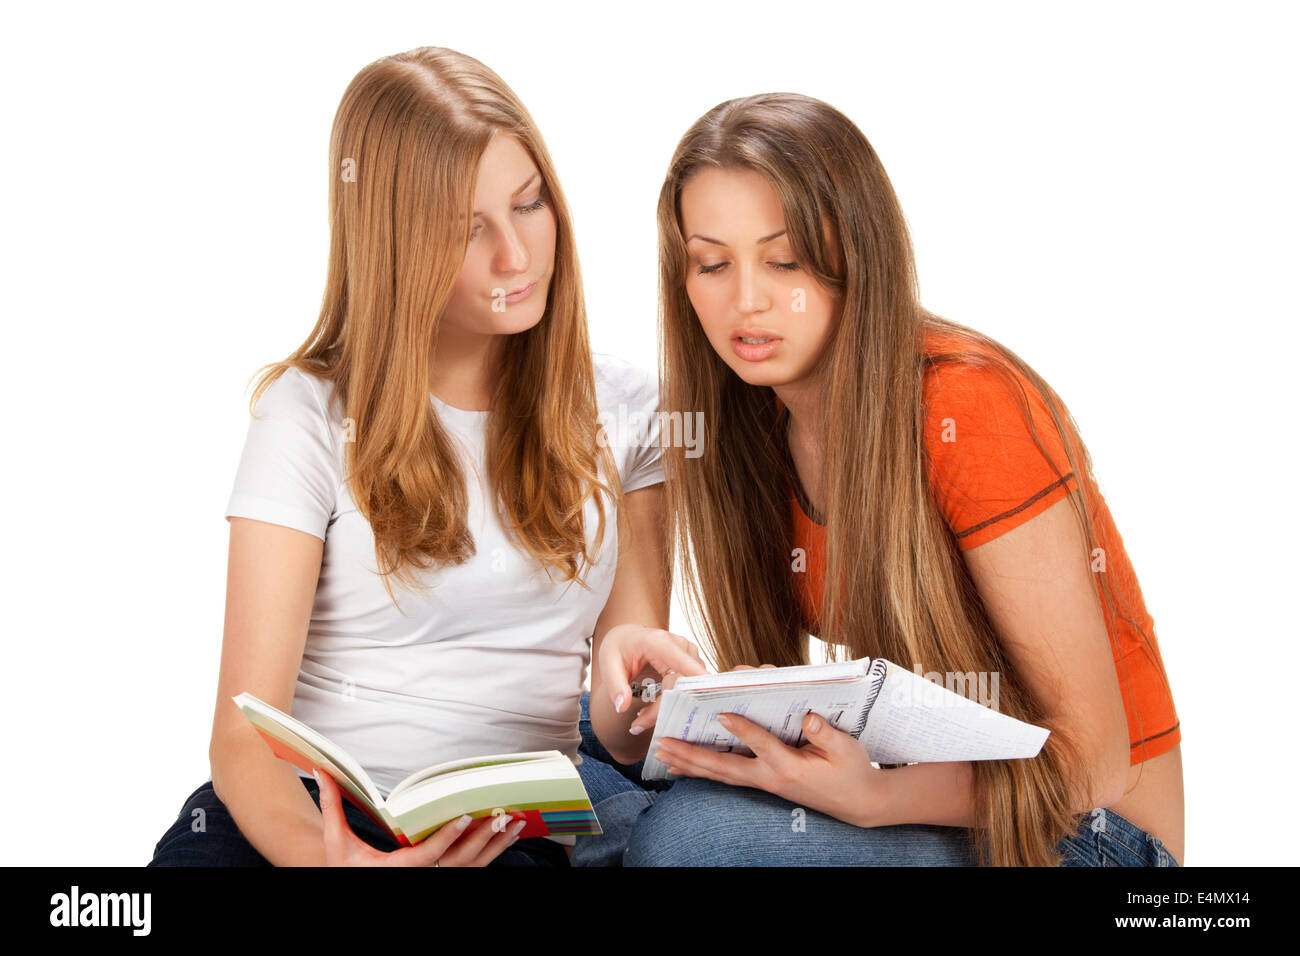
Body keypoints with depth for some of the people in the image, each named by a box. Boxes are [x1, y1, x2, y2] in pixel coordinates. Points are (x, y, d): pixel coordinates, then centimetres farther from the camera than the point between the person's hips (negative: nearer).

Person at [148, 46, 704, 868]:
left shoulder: (622, 407, 7)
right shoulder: (314, 413, -1)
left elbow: (622, 731, 9)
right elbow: (245, 733, -7)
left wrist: (628, 664, -15)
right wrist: (319, 852, -29)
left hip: (512, 829, 1)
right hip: (304, 814, -1)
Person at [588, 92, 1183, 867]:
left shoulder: (970, 411, -21)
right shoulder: (749, 427, 0)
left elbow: (1091, 757, -19)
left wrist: (872, 797, -34)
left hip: (1080, 829, -6)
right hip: (917, 783, 6)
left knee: (683, 830, -26)